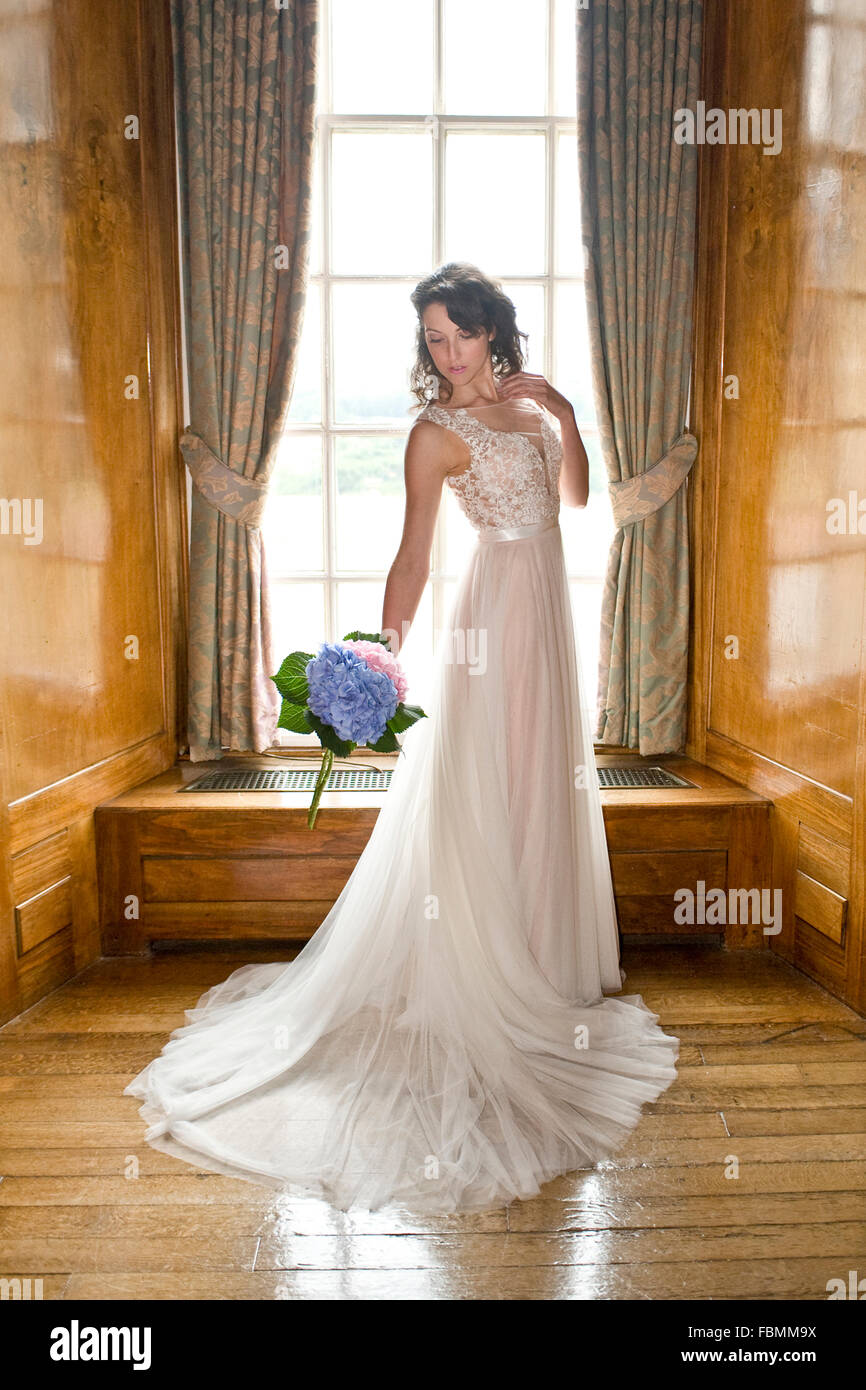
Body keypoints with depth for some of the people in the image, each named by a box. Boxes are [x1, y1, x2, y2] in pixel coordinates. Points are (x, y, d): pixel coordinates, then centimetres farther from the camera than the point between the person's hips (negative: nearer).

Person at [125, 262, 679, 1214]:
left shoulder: (532, 398, 11)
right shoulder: (436, 432, -10)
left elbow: (573, 496, 18)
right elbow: (413, 556, -17)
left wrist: (560, 411, 11)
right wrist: (387, 654, -26)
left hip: (547, 603, 8)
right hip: (495, 610, -7)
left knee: (547, 786, 13)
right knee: (481, 794, -2)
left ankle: (544, 965, 29)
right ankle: (482, 976, 12)